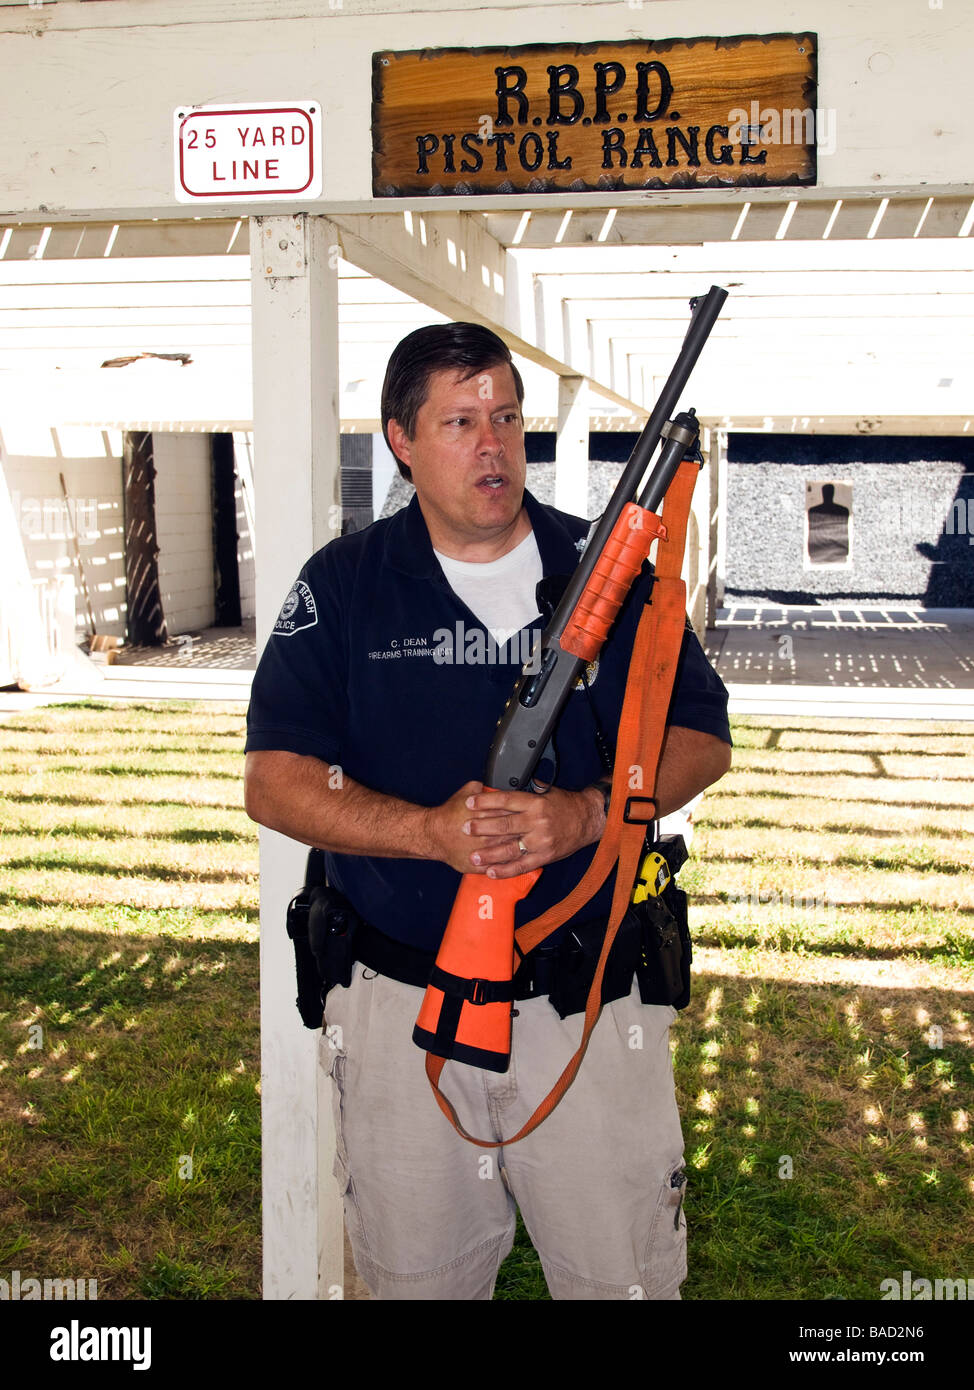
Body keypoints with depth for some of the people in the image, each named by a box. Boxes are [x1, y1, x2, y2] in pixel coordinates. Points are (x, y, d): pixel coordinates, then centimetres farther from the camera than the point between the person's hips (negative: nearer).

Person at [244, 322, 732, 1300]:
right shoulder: (342, 586, -1)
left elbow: (702, 739, 3)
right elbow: (272, 780, -6)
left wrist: (586, 813, -16)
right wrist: (430, 830, -21)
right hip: (404, 1001, 0)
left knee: (627, 1277, 10)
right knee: (415, 1278, 16)